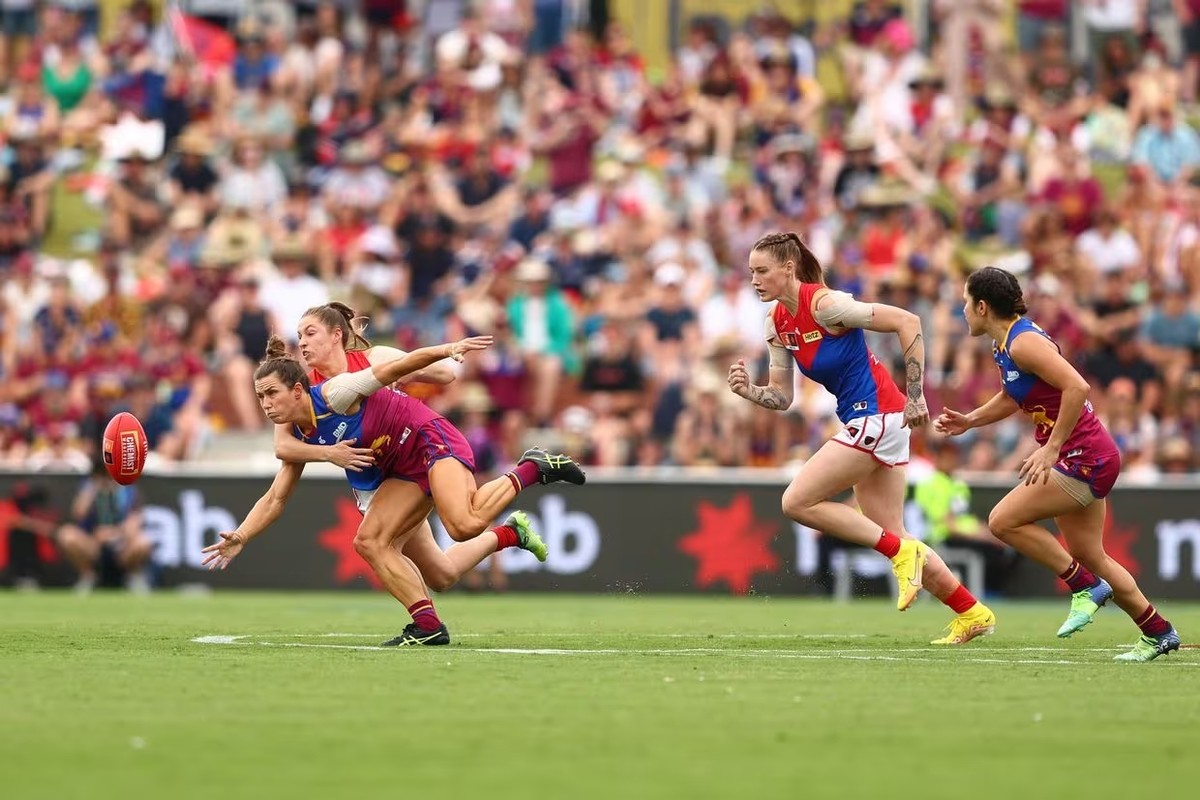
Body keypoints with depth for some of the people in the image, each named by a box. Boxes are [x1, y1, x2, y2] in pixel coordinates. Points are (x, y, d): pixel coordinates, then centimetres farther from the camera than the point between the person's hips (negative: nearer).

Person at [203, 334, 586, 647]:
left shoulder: (334, 394, -18)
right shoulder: (299, 439, 5)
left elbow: (395, 367, -17)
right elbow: (275, 498, 10)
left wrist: (447, 349, -28)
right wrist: (240, 537, -3)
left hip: (431, 438, -8)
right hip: (405, 472, 8)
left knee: (464, 525, -31)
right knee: (370, 543, -6)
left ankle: (531, 469, -9)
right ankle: (427, 624, -4)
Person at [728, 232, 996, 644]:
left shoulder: (824, 305, -19)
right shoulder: (777, 323, 7)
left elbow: (907, 322, -20)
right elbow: (782, 396, 11)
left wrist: (915, 395, -20)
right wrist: (748, 391, -10)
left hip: (877, 417, -9)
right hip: (861, 421, 9)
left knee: (797, 502, -11)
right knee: (892, 538, 10)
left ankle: (901, 552, -6)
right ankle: (972, 614, 17)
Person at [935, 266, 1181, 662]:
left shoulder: (1024, 343, -20)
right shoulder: (1006, 345, 10)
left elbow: (1076, 387, -29)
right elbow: (1012, 397, 28)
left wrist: (1052, 447, -27)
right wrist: (969, 420, 14)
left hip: (1083, 456, -10)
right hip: (1085, 459, 10)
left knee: (1004, 521, -12)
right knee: (1089, 556, 14)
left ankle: (1085, 587, -3)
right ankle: (1158, 633, 22)